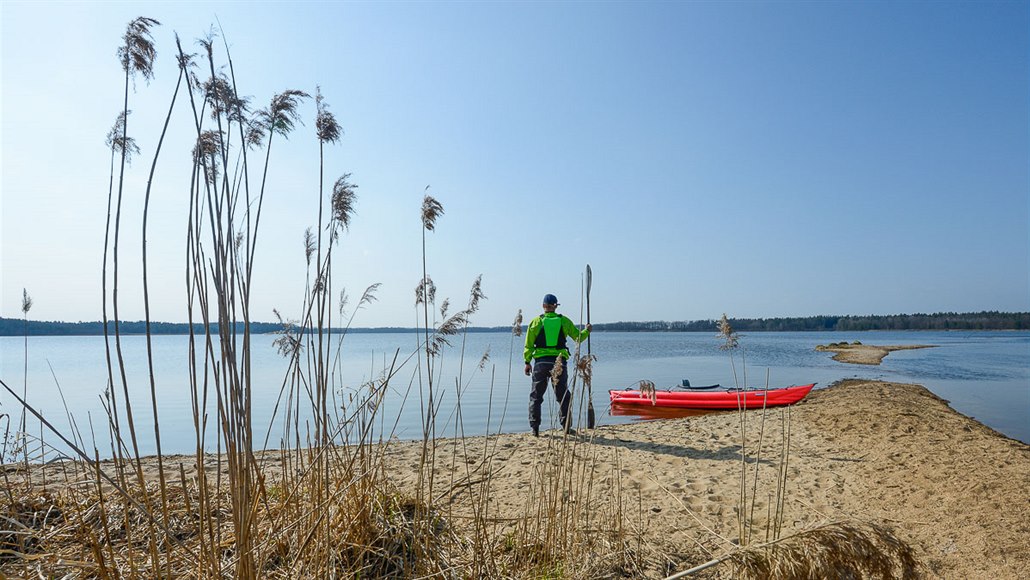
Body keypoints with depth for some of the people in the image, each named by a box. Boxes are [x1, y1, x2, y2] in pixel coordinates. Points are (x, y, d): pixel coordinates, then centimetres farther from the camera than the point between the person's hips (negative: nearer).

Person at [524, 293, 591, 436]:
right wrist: (587, 330, 31)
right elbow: (578, 337, 11)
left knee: (536, 396, 9)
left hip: (541, 362, -1)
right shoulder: (564, 321, 4)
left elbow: (529, 344, 0)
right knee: (563, 396, 12)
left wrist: (527, 362, 7)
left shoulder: (536, 321, 2)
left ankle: (535, 428, 6)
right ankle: (567, 427, 12)